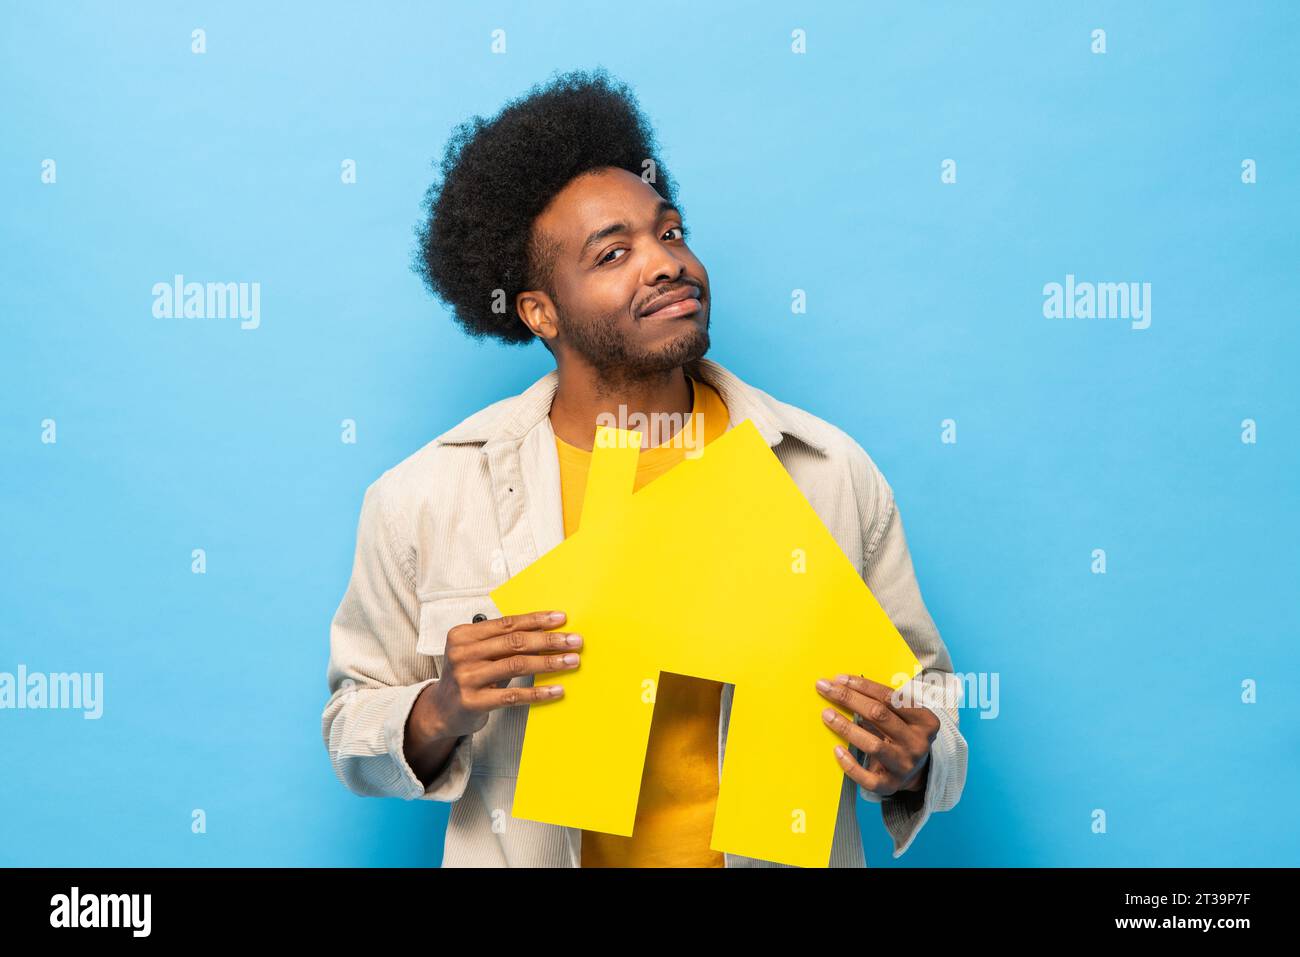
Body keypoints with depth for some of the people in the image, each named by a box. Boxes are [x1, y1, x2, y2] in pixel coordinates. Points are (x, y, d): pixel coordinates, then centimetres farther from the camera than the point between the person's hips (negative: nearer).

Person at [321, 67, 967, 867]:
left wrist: (912, 764, -17)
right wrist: (439, 717, -19)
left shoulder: (835, 474, -6)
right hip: (529, 852, 0)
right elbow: (354, 728, 0)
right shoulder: (424, 499, -9)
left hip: (779, 850, 1)